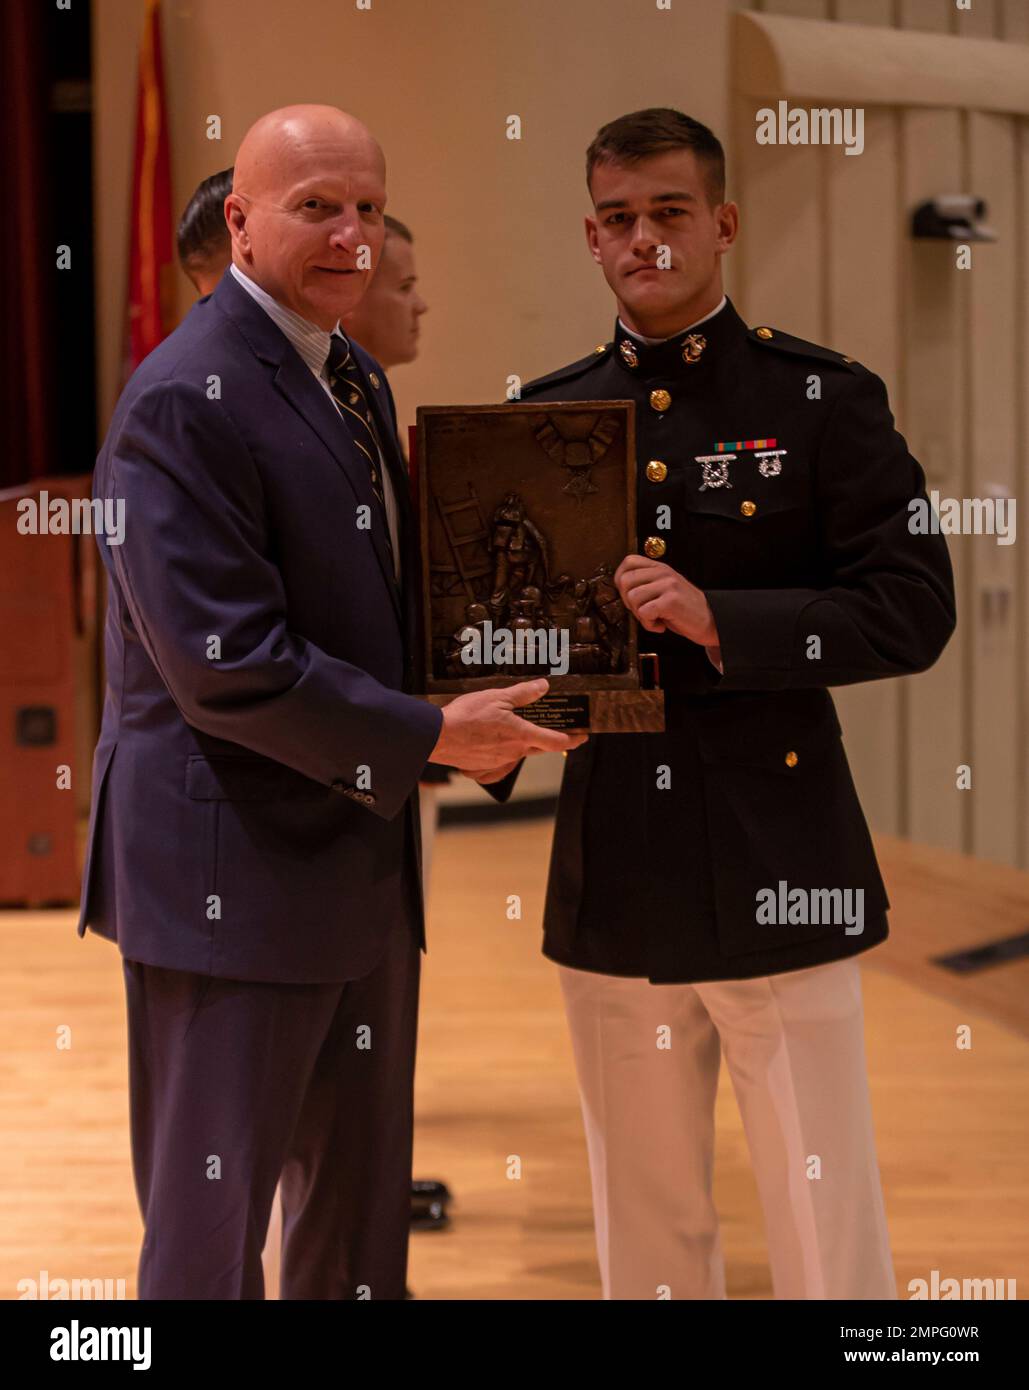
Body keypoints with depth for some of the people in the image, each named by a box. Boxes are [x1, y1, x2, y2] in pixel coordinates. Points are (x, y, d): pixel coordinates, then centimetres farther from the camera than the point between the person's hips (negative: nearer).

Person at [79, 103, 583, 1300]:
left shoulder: (354, 378, 13)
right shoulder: (183, 401, -17)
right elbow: (225, 666, -23)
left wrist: (475, 711, 3)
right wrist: (433, 736, -16)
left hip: (357, 858, 9)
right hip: (232, 872, -9)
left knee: (361, 1213, 18)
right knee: (212, 1223, 2)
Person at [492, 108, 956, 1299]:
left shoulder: (824, 400, -1)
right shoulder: (547, 415, 10)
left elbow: (914, 609, -8)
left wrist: (721, 621, -18)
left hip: (775, 873, -3)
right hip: (612, 877, 4)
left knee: (823, 1220, 2)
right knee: (646, 1223, 14)